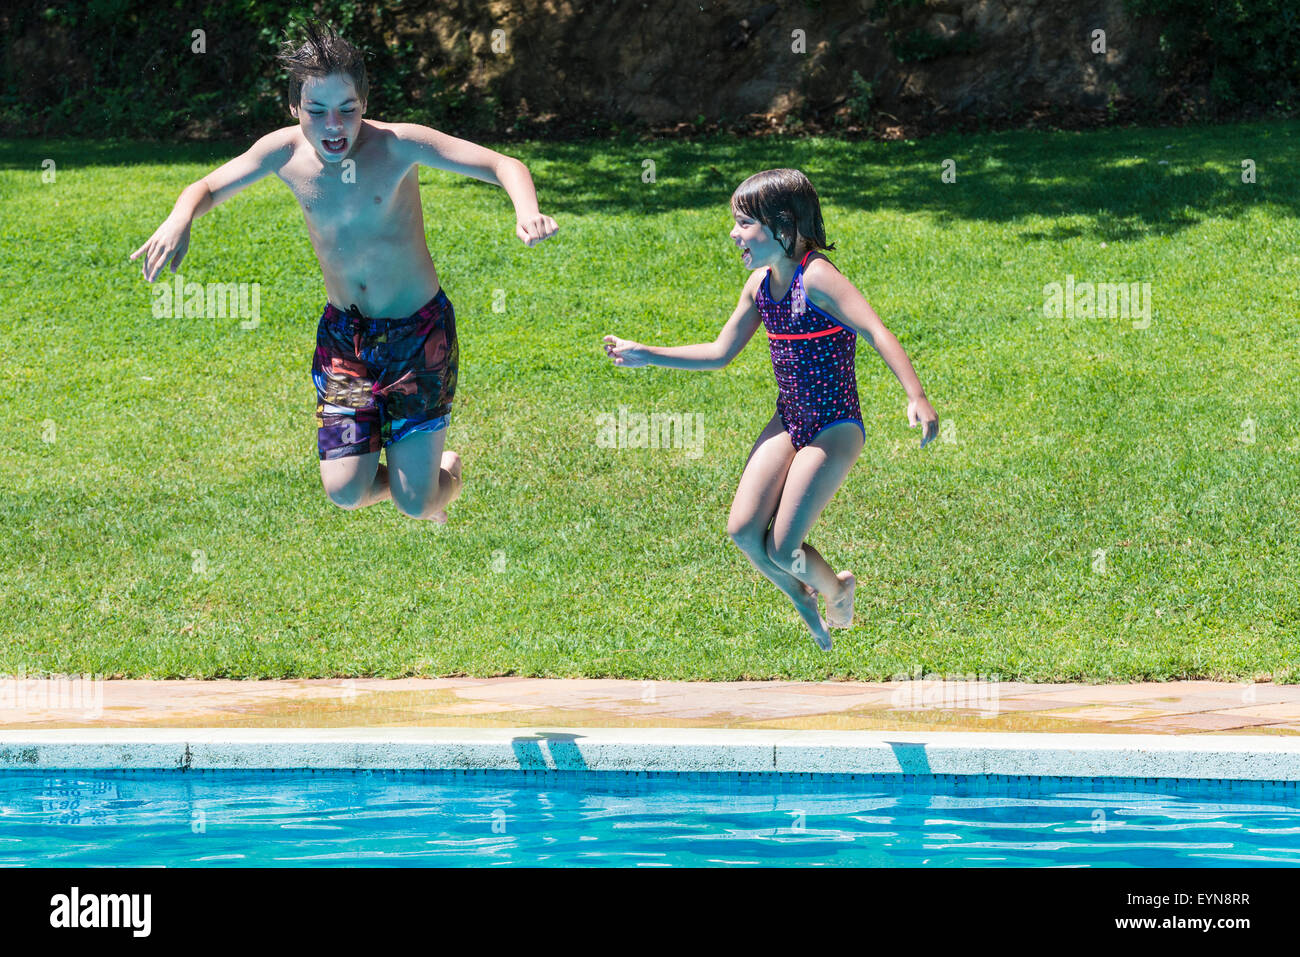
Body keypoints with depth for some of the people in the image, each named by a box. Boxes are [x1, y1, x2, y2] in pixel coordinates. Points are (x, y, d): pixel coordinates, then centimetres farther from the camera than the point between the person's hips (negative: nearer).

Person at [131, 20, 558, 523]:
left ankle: (449, 473, 33)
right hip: (343, 331, 3)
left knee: (414, 505, -5)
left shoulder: (395, 144, -19)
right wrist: (179, 219, -20)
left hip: (419, 329, -3)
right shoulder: (285, 152, -9)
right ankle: (411, 476, 27)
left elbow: (505, 166, -22)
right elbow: (208, 187, 5)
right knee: (345, 492, -8)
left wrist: (527, 212, -45)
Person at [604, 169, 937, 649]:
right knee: (743, 530, -5)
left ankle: (838, 590, 24)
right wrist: (644, 355, 11)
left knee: (782, 548, -9)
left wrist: (916, 397, -44)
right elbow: (720, 353, 14)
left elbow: (876, 332, -32)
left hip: (835, 429, -7)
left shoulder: (815, 277, -21)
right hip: (789, 423, 7)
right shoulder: (761, 284, 3)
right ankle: (803, 604, 20)